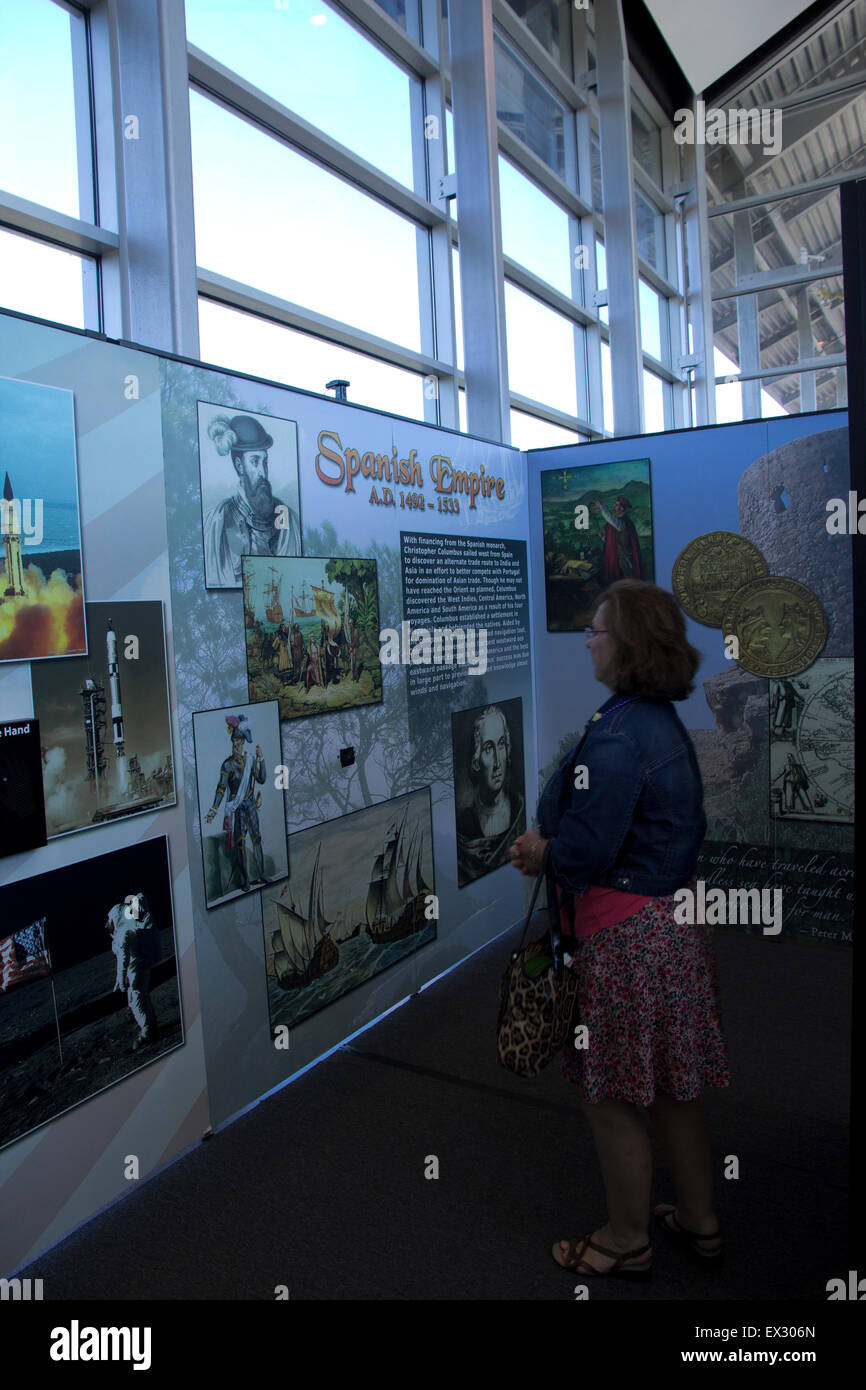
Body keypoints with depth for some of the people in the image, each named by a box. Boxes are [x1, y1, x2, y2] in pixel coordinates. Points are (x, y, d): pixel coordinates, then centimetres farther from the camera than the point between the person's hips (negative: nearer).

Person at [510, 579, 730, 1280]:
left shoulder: (616, 736, -24)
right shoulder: (665, 721, 7)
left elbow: (585, 850, -27)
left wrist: (540, 850, -4)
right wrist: (554, 842, 10)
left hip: (627, 932, -10)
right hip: (676, 915, 10)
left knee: (612, 1097, 9)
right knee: (672, 1087, 23)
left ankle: (628, 1241, 29)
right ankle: (700, 1221, 39)